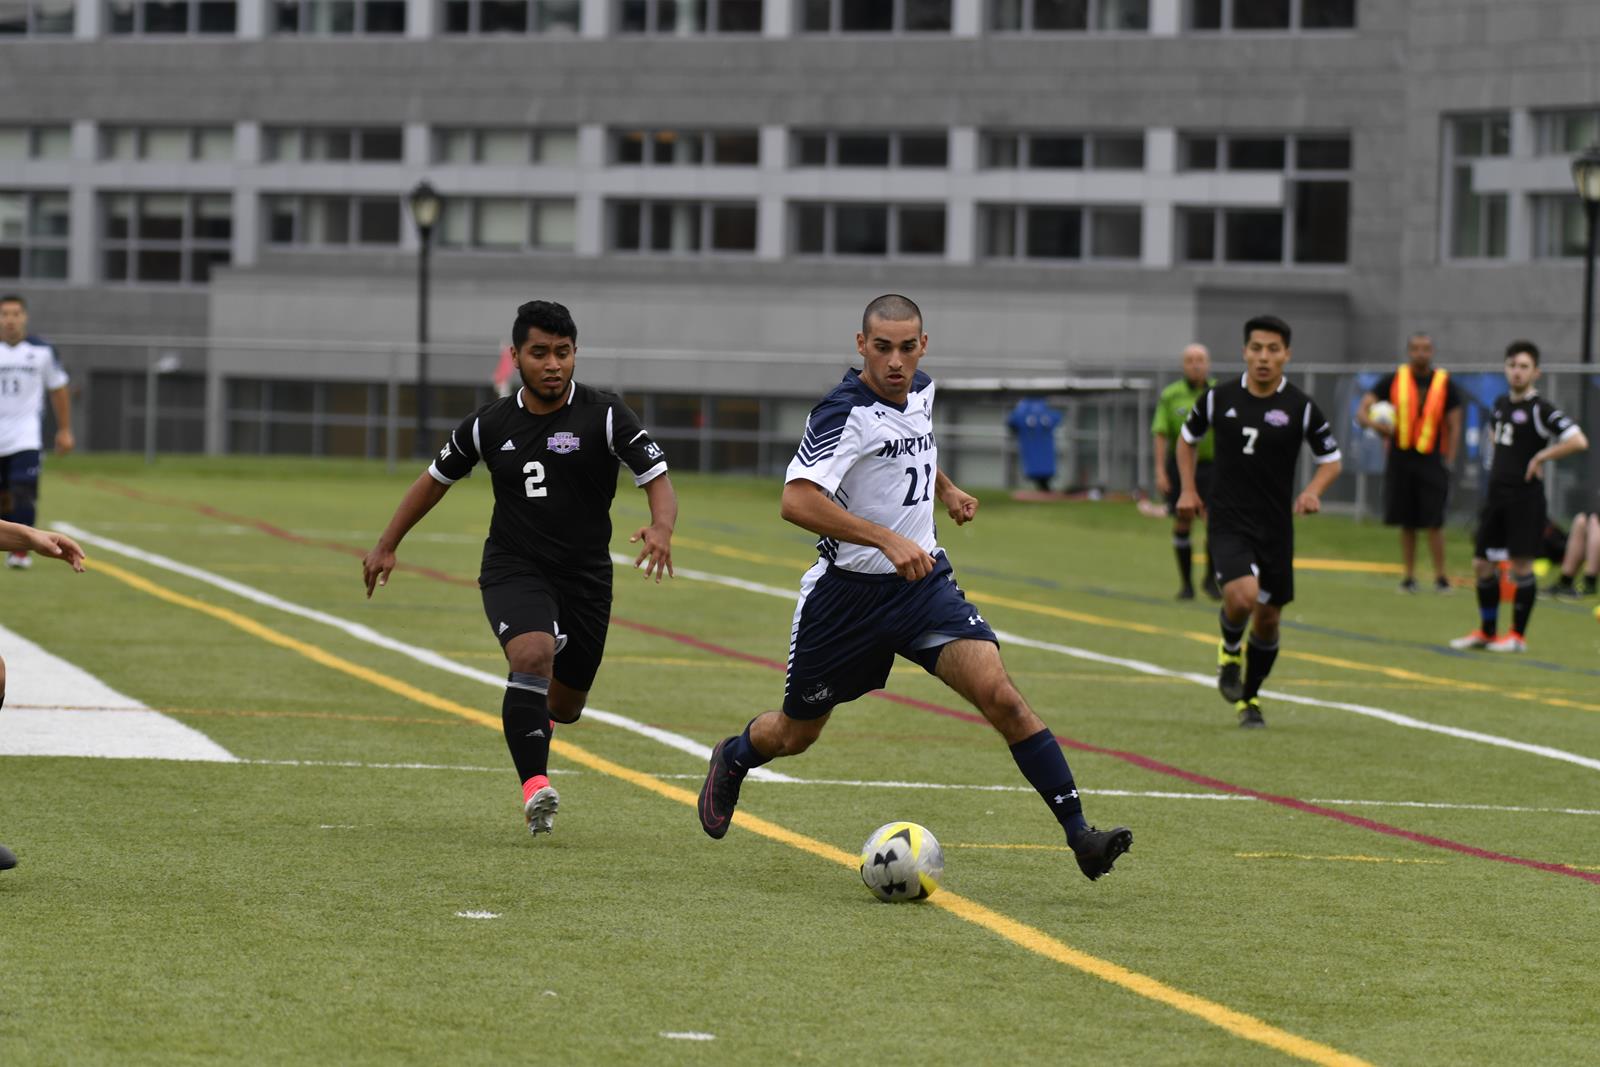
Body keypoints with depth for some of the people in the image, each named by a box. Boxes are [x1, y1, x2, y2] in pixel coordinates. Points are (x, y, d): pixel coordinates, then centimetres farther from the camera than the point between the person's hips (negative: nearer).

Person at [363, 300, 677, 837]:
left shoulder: (606, 415, -8)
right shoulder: (489, 424, 0)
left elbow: (659, 482, -13)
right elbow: (435, 479, 16)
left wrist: (661, 528, -35)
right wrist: (386, 546, 18)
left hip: (586, 577, 1)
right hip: (512, 571, -1)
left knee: (564, 705, 12)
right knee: (534, 653, -31)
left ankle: (529, 714, 51)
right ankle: (535, 785, -31)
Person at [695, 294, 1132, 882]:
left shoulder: (919, 390, 2)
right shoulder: (846, 414, -22)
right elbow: (797, 501, -36)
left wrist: (945, 487, 23)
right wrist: (886, 539, -39)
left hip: (923, 579, 4)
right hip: (848, 588, -4)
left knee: (1000, 696, -17)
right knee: (795, 734, 14)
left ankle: (1079, 834, -18)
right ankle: (732, 760, 50)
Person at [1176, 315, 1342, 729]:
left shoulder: (1301, 408, -3)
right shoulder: (1219, 398, -1)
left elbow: (1331, 460, 6)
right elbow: (1188, 438, 17)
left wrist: (1313, 490, -14)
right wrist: (1188, 490, 8)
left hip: (1276, 527, 2)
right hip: (1227, 521, -1)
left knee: (1268, 618, 8)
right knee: (1242, 596, -25)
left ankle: (1249, 697, 30)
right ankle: (1229, 649, 9)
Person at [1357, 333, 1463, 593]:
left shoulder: (1445, 385, 2)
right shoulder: (1392, 381, 3)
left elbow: (1454, 426, 6)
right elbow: (1362, 412, 0)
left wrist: (1448, 462, -4)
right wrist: (1375, 424, -22)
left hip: (1431, 461, -1)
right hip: (1400, 457, 1)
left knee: (1434, 522, -7)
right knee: (1407, 523, 5)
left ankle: (1440, 577, 1)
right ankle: (1409, 577, 13)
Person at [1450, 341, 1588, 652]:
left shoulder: (1540, 409, -12)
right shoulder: (1501, 402, 11)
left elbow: (1578, 441, -22)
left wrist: (1540, 457, -15)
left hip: (1525, 496, -8)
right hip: (1497, 492, 8)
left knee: (1521, 565, -4)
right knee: (1482, 564, 9)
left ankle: (1518, 636, 4)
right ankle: (1486, 632, 20)